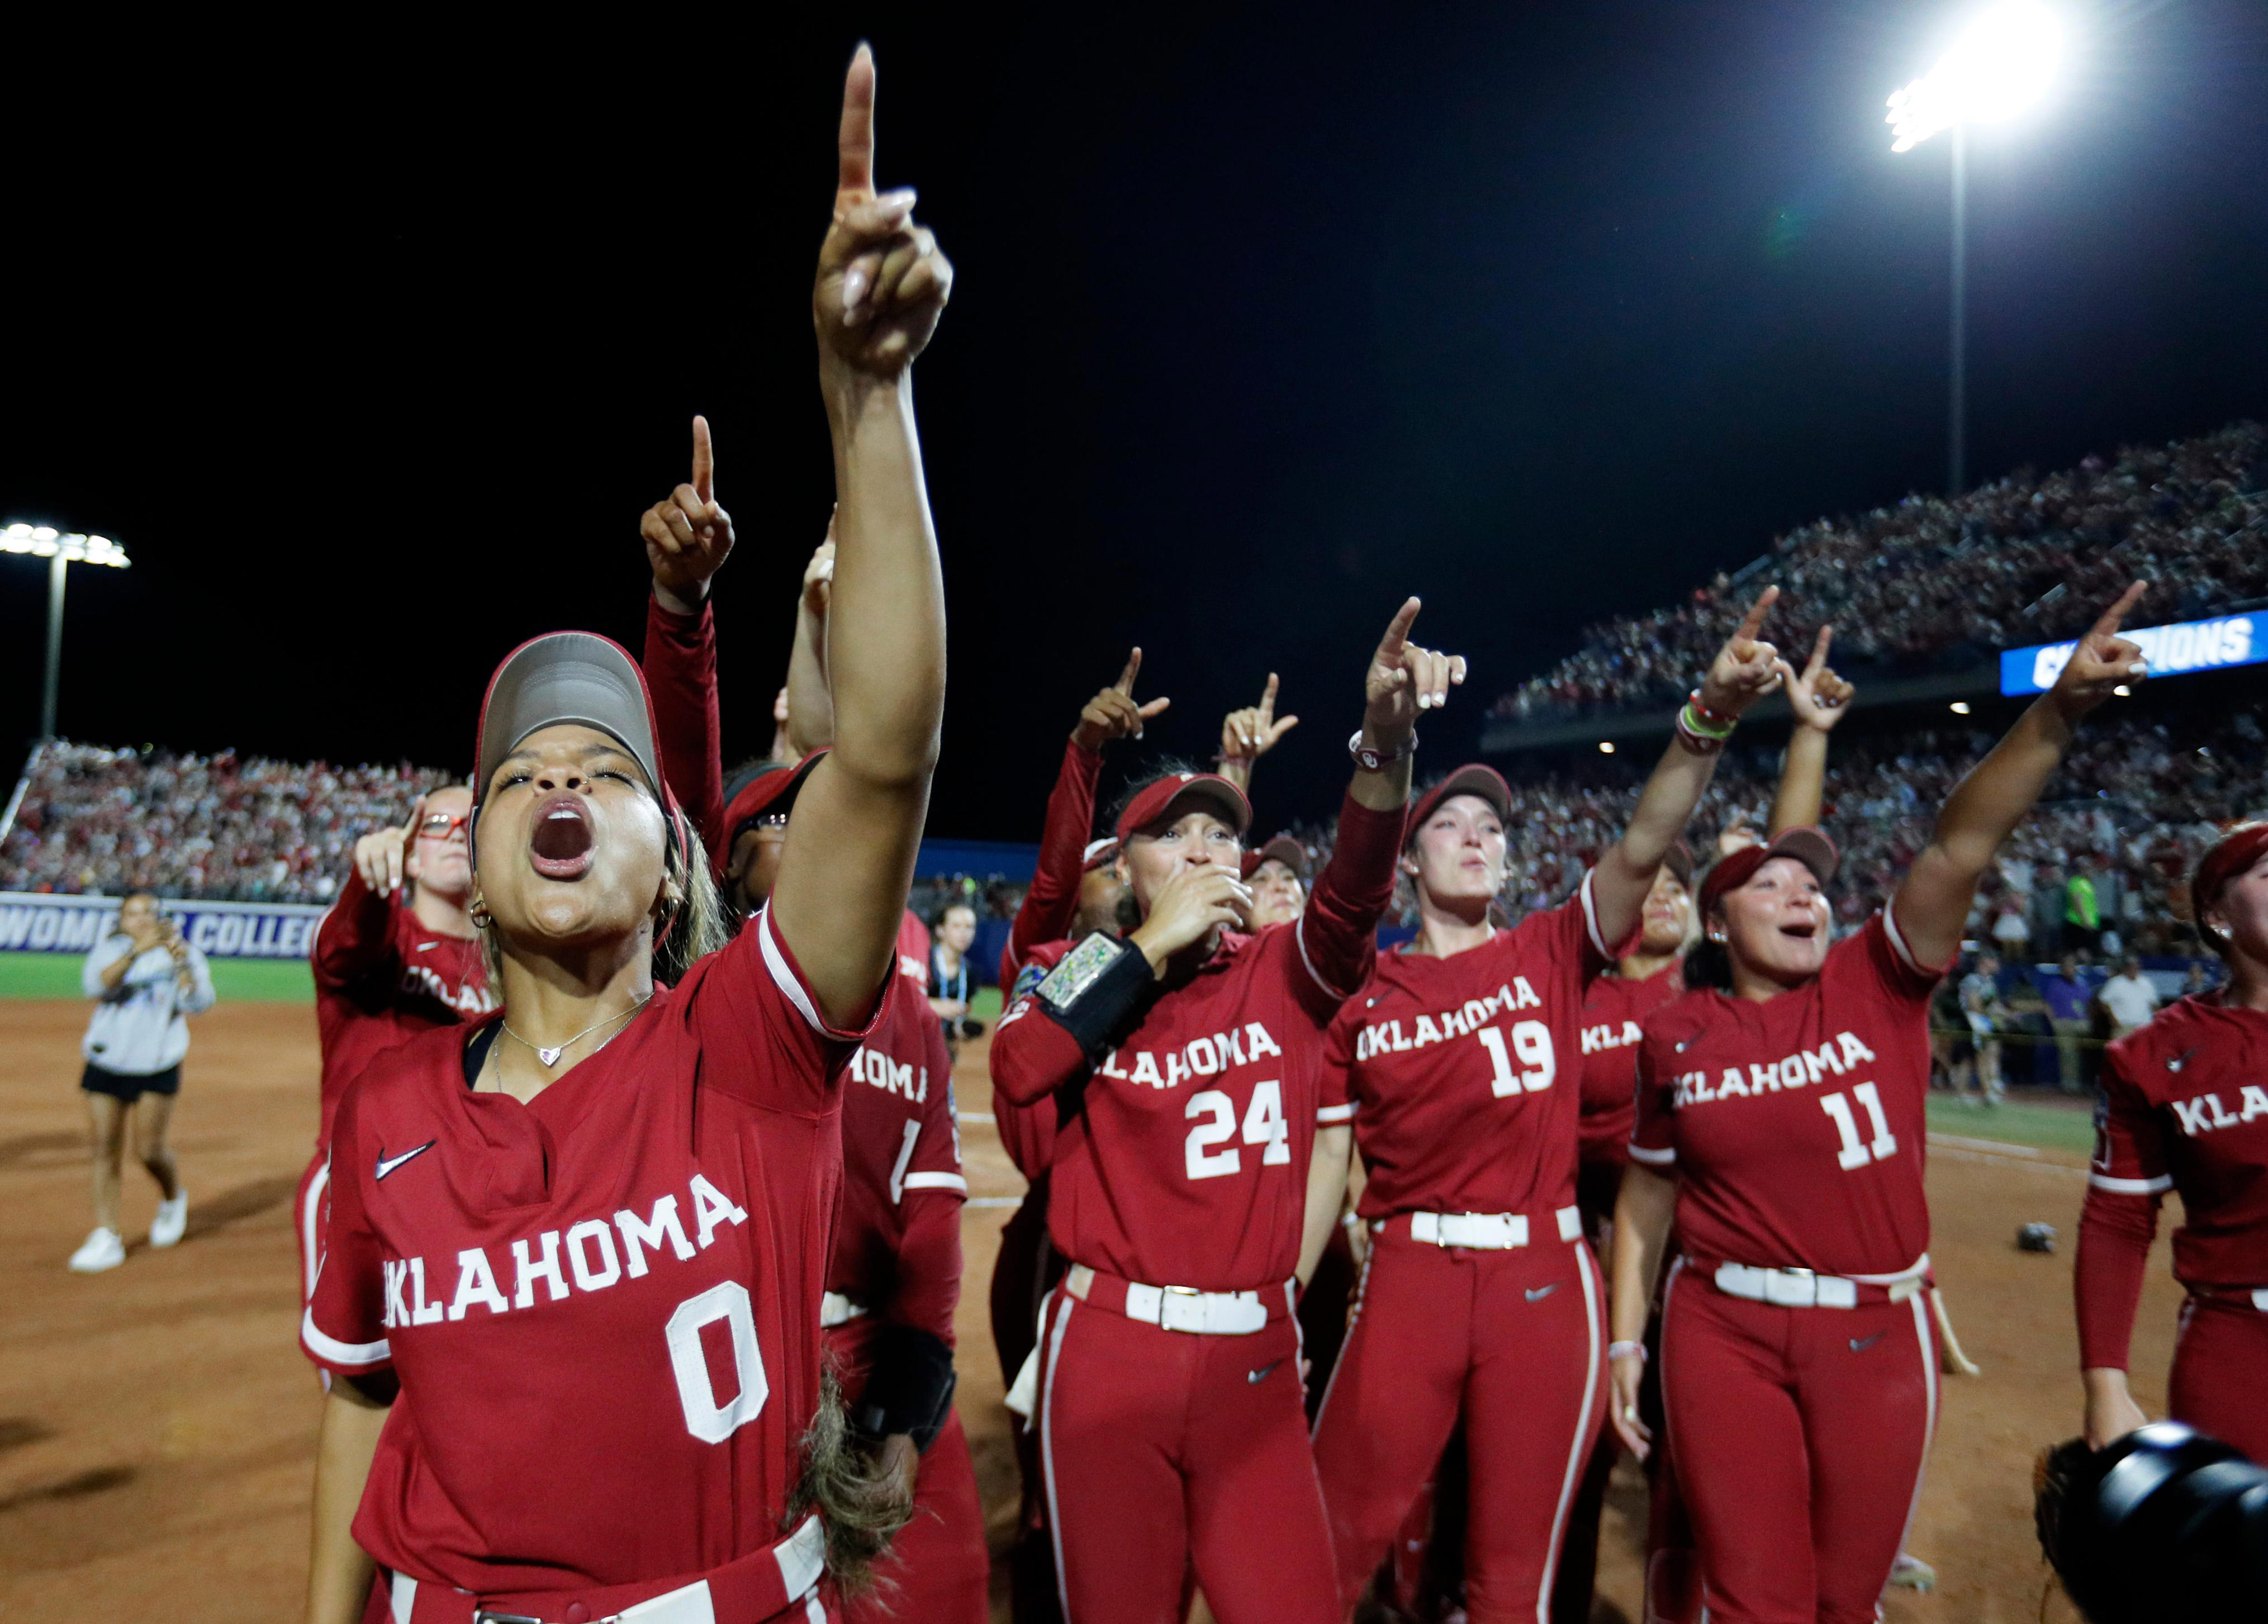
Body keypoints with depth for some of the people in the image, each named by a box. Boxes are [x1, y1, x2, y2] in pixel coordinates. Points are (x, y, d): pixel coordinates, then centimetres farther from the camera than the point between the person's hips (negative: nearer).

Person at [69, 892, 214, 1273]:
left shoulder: (181, 953, 1)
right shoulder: (110, 950, 4)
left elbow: (199, 1003, -14)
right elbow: (97, 984, -19)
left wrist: (179, 959, -24)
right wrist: (137, 951, -31)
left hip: (157, 1066, -2)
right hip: (105, 1065, 2)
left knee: (148, 1150, -5)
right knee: (105, 1151, 2)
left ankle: (173, 1199, 26)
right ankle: (107, 1238, 11)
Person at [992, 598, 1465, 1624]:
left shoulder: (1285, 973, 5)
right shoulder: (1082, 971, 4)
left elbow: (1355, 887, -16)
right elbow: (1017, 1071, -17)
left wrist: (1385, 737, -34)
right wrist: (1153, 944, -14)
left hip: (1253, 1356, 1)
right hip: (1108, 1348, 0)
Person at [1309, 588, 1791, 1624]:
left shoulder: (1552, 952, 4)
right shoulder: (1362, 993, 3)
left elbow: (1643, 848, -11)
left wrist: (1710, 714, -24)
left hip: (1545, 1277, 1)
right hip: (1408, 1272, 0)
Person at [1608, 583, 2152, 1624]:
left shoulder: (1876, 986, -3)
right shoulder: (1674, 1036, -2)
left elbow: (1960, 845, -17)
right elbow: (1647, 1197, 4)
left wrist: (2059, 711, -28)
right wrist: (1624, 1342, 3)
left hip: (1875, 1332, 1)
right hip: (1723, 1331, 0)